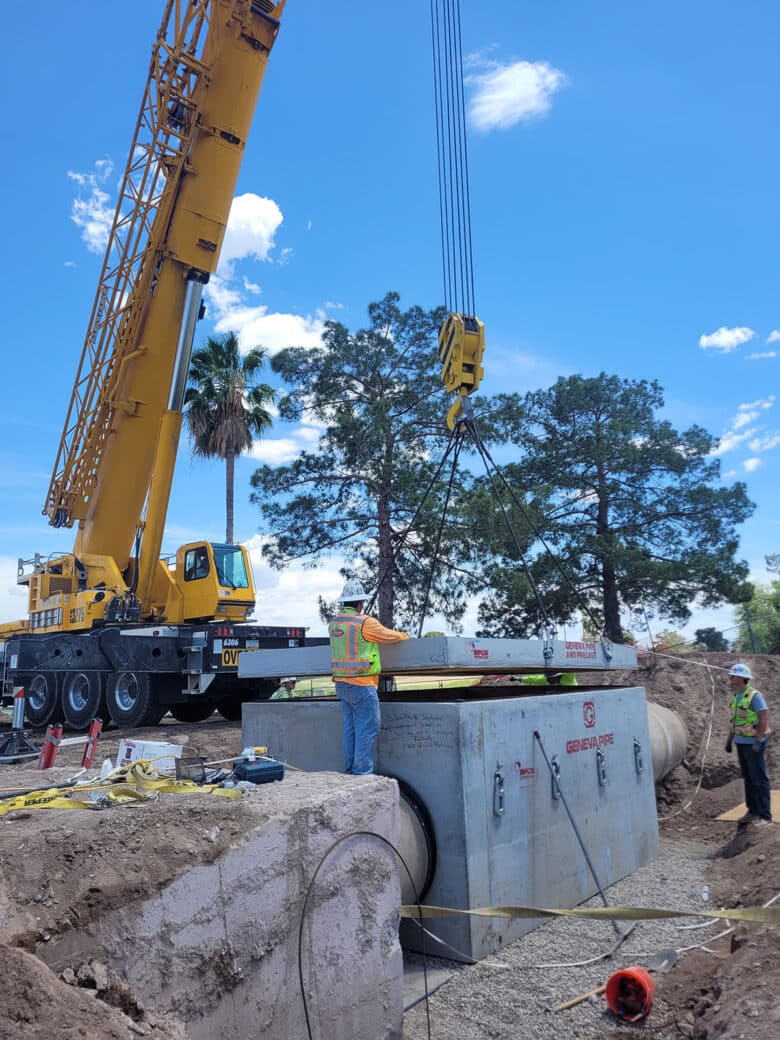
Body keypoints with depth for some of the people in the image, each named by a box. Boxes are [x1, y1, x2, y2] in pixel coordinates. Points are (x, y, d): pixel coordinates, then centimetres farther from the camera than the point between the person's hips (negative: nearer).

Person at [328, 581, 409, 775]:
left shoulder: (333, 623, 7)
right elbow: (390, 636, -5)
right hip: (361, 684, -7)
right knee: (367, 728, -1)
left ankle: (350, 770, 18)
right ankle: (362, 772, 0)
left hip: (341, 683, 8)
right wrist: (404, 635, 15)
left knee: (350, 726, 14)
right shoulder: (365, 623, -15)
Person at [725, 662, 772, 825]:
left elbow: (764, 719, -20)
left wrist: (758, 741, -24)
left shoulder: (754, 696, -17)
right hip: (741, 742, 8)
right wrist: (730, 739, 15)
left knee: (759, 779, -4)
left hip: (754, 743, -8)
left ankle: (765, 816, 2)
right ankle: (753, 811, 21)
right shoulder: (736, 696, 9)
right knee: (748, 778, 13)